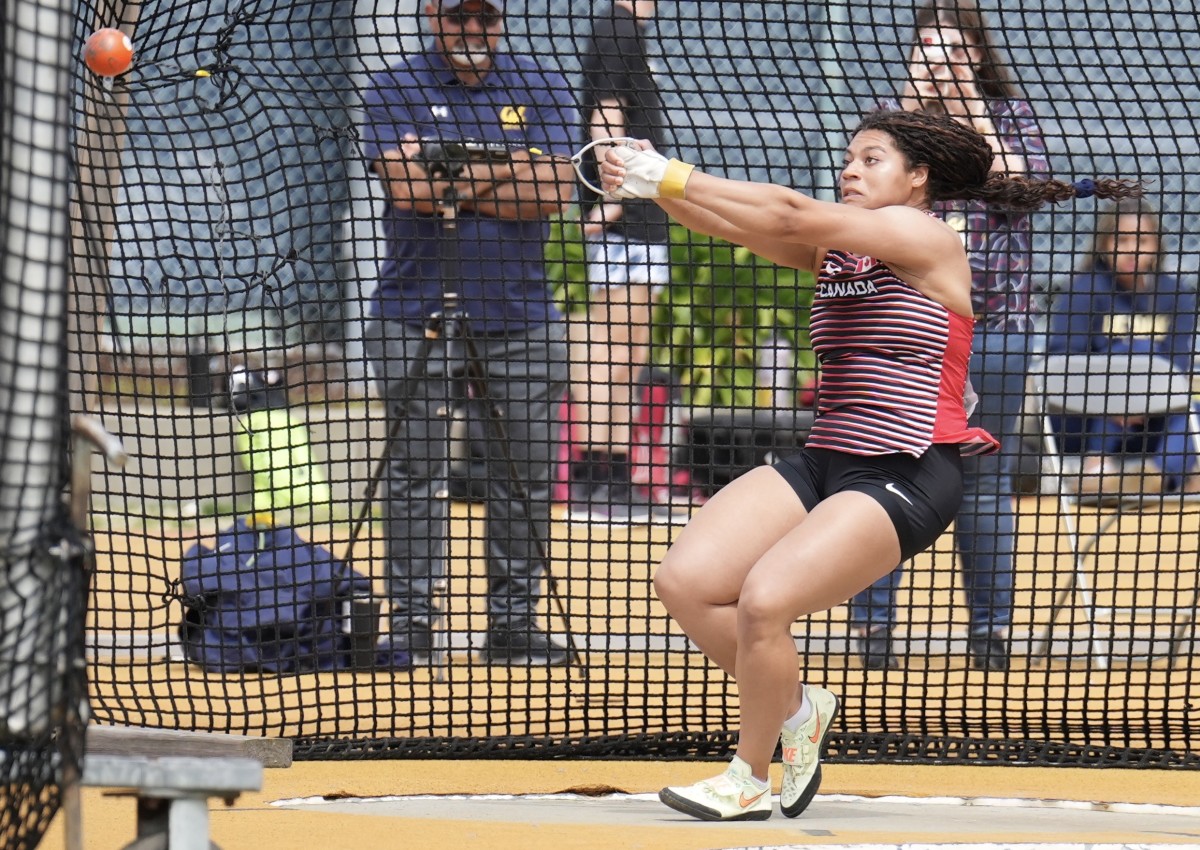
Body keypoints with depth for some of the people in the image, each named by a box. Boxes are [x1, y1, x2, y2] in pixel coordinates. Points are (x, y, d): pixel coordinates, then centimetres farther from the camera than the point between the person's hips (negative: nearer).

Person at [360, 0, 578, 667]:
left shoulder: (543, 90, 7)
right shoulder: (395, 90, 3)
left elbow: (554, 191, -7)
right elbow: (409, 187, -13)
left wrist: (458, 181, -10)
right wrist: (508, 167, -8)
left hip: (521, 315, 2)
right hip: (419, 313, -2)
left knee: (528, 471, 2)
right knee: (417, 468, -3)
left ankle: (513, 619, 10)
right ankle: (411, 620, 1)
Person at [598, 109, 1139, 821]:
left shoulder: (926, 237, -7)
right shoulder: (837, 249, 15)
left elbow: (792, 216, -18)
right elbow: (737, 224, 0)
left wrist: (675, 177, -19)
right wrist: (653, 185, -18)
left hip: (909, 476, -8)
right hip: (824, 462, 8)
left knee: (764, 599, -23)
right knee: (685, 581, -7)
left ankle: (750, 780, -2)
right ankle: (796, 709, 15)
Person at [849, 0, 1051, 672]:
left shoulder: (1012, 114, 9)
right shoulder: (890, 113, 8)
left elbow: (1021, 184, -9)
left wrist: (971, 108, -8)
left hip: (995, 323, 0)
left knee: (987, 483, 4)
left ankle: (990, 624, 12)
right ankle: (873, 621, 5)